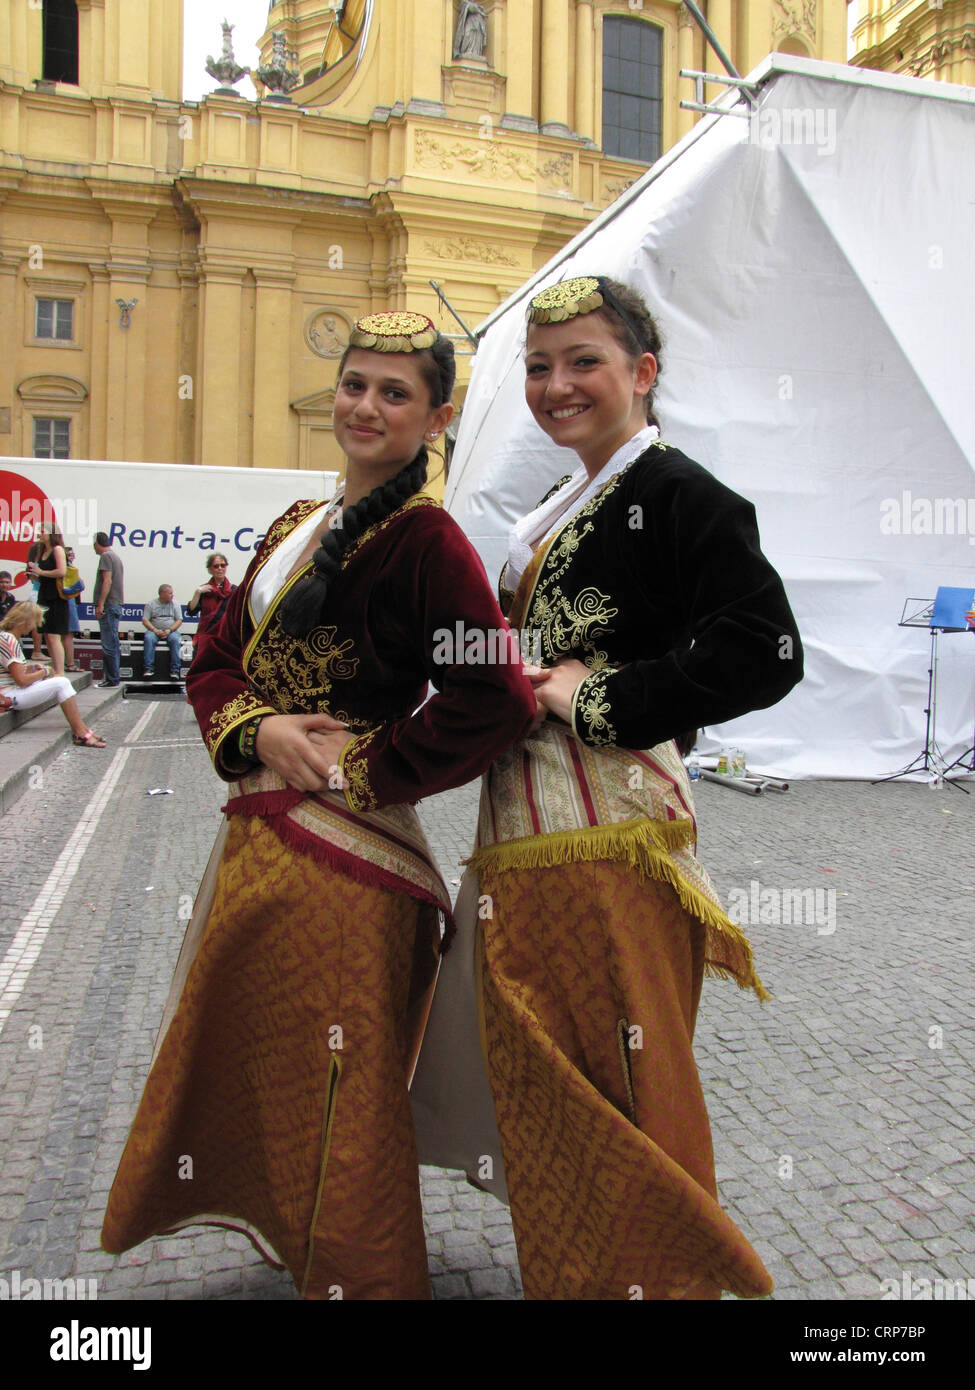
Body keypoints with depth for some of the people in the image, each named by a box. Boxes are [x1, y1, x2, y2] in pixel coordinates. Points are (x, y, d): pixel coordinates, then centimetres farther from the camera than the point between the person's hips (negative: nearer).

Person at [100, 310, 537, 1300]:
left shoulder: (427, 541, -14)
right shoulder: (297, 528, 12)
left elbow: (493, 699, -22)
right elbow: (218, 657, 12)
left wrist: (359, 765, -14)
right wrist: (259, 731, -9)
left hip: (344, 852, -9)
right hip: (259, 833, 9)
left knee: (334, 1088, 5)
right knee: (245, 1061, 24)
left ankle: (353, 1276, 30)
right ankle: (287, 1238, 48)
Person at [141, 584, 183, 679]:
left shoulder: (175, 604, 13)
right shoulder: (151, 603, 9)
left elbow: (179, 621, 6)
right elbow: (145, 620, 2)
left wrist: (169, 630, -12)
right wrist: (155, 630, -14)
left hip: (171, 630, 1)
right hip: (154, 630, 0)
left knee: (175, 639, -33)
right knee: (148, 638, -33)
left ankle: (174, 670, -31)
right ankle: (149, 669, -32)